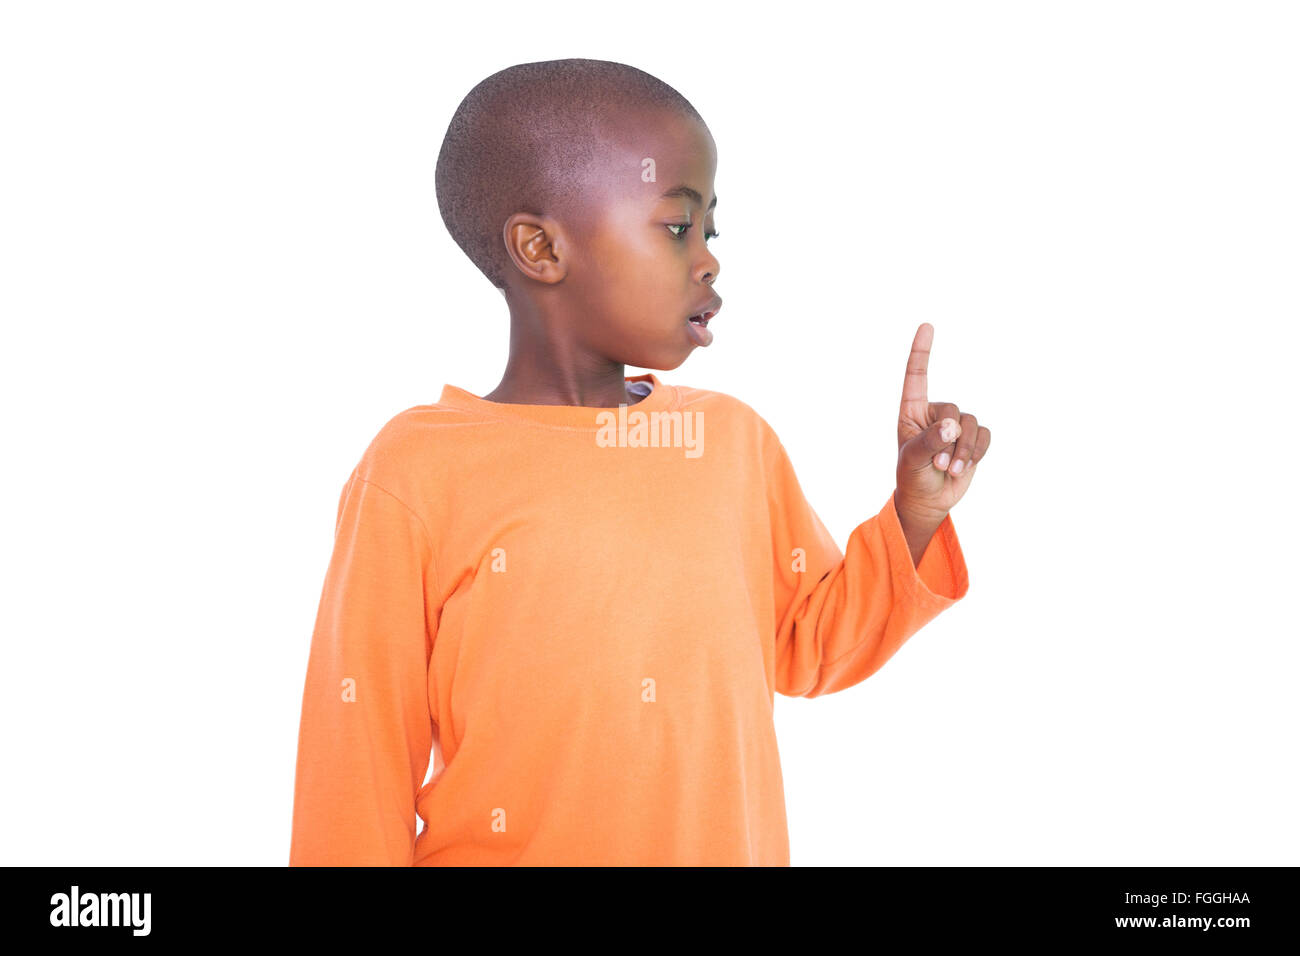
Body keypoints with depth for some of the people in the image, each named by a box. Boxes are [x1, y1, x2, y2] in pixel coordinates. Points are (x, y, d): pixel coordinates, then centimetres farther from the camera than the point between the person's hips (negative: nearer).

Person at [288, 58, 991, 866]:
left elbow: (805, 648, 8)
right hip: (505, 845, -3)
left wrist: (915, 513, -4)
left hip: (734, 846, 4)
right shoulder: (418, 475, -15)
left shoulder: (736, 440, -2)